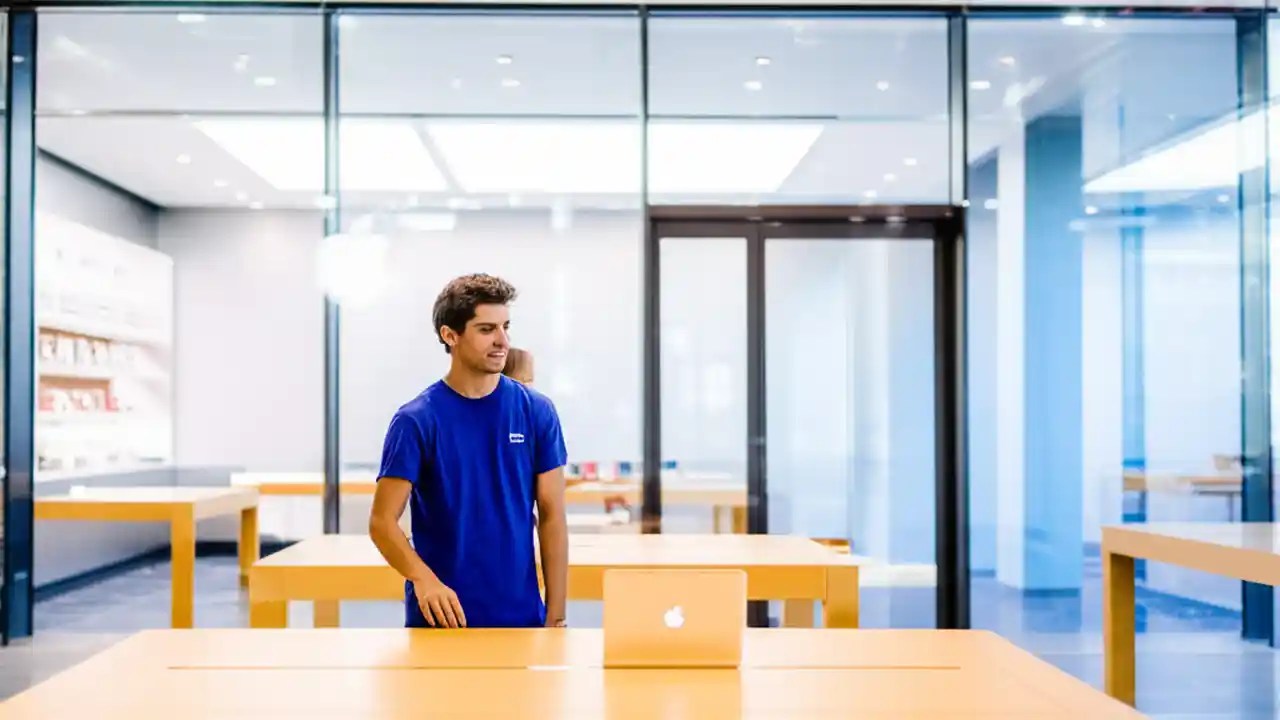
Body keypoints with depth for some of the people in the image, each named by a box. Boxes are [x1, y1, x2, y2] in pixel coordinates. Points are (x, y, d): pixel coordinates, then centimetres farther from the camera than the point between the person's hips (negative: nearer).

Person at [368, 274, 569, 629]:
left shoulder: (537, 412, 0)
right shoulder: (416, 420, -7)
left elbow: (552, 517, 1)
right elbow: (383, 521, -9)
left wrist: (556, 615, -2)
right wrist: (423, 578, -27)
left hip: (521, 617, 2)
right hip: (442, 618, -2)